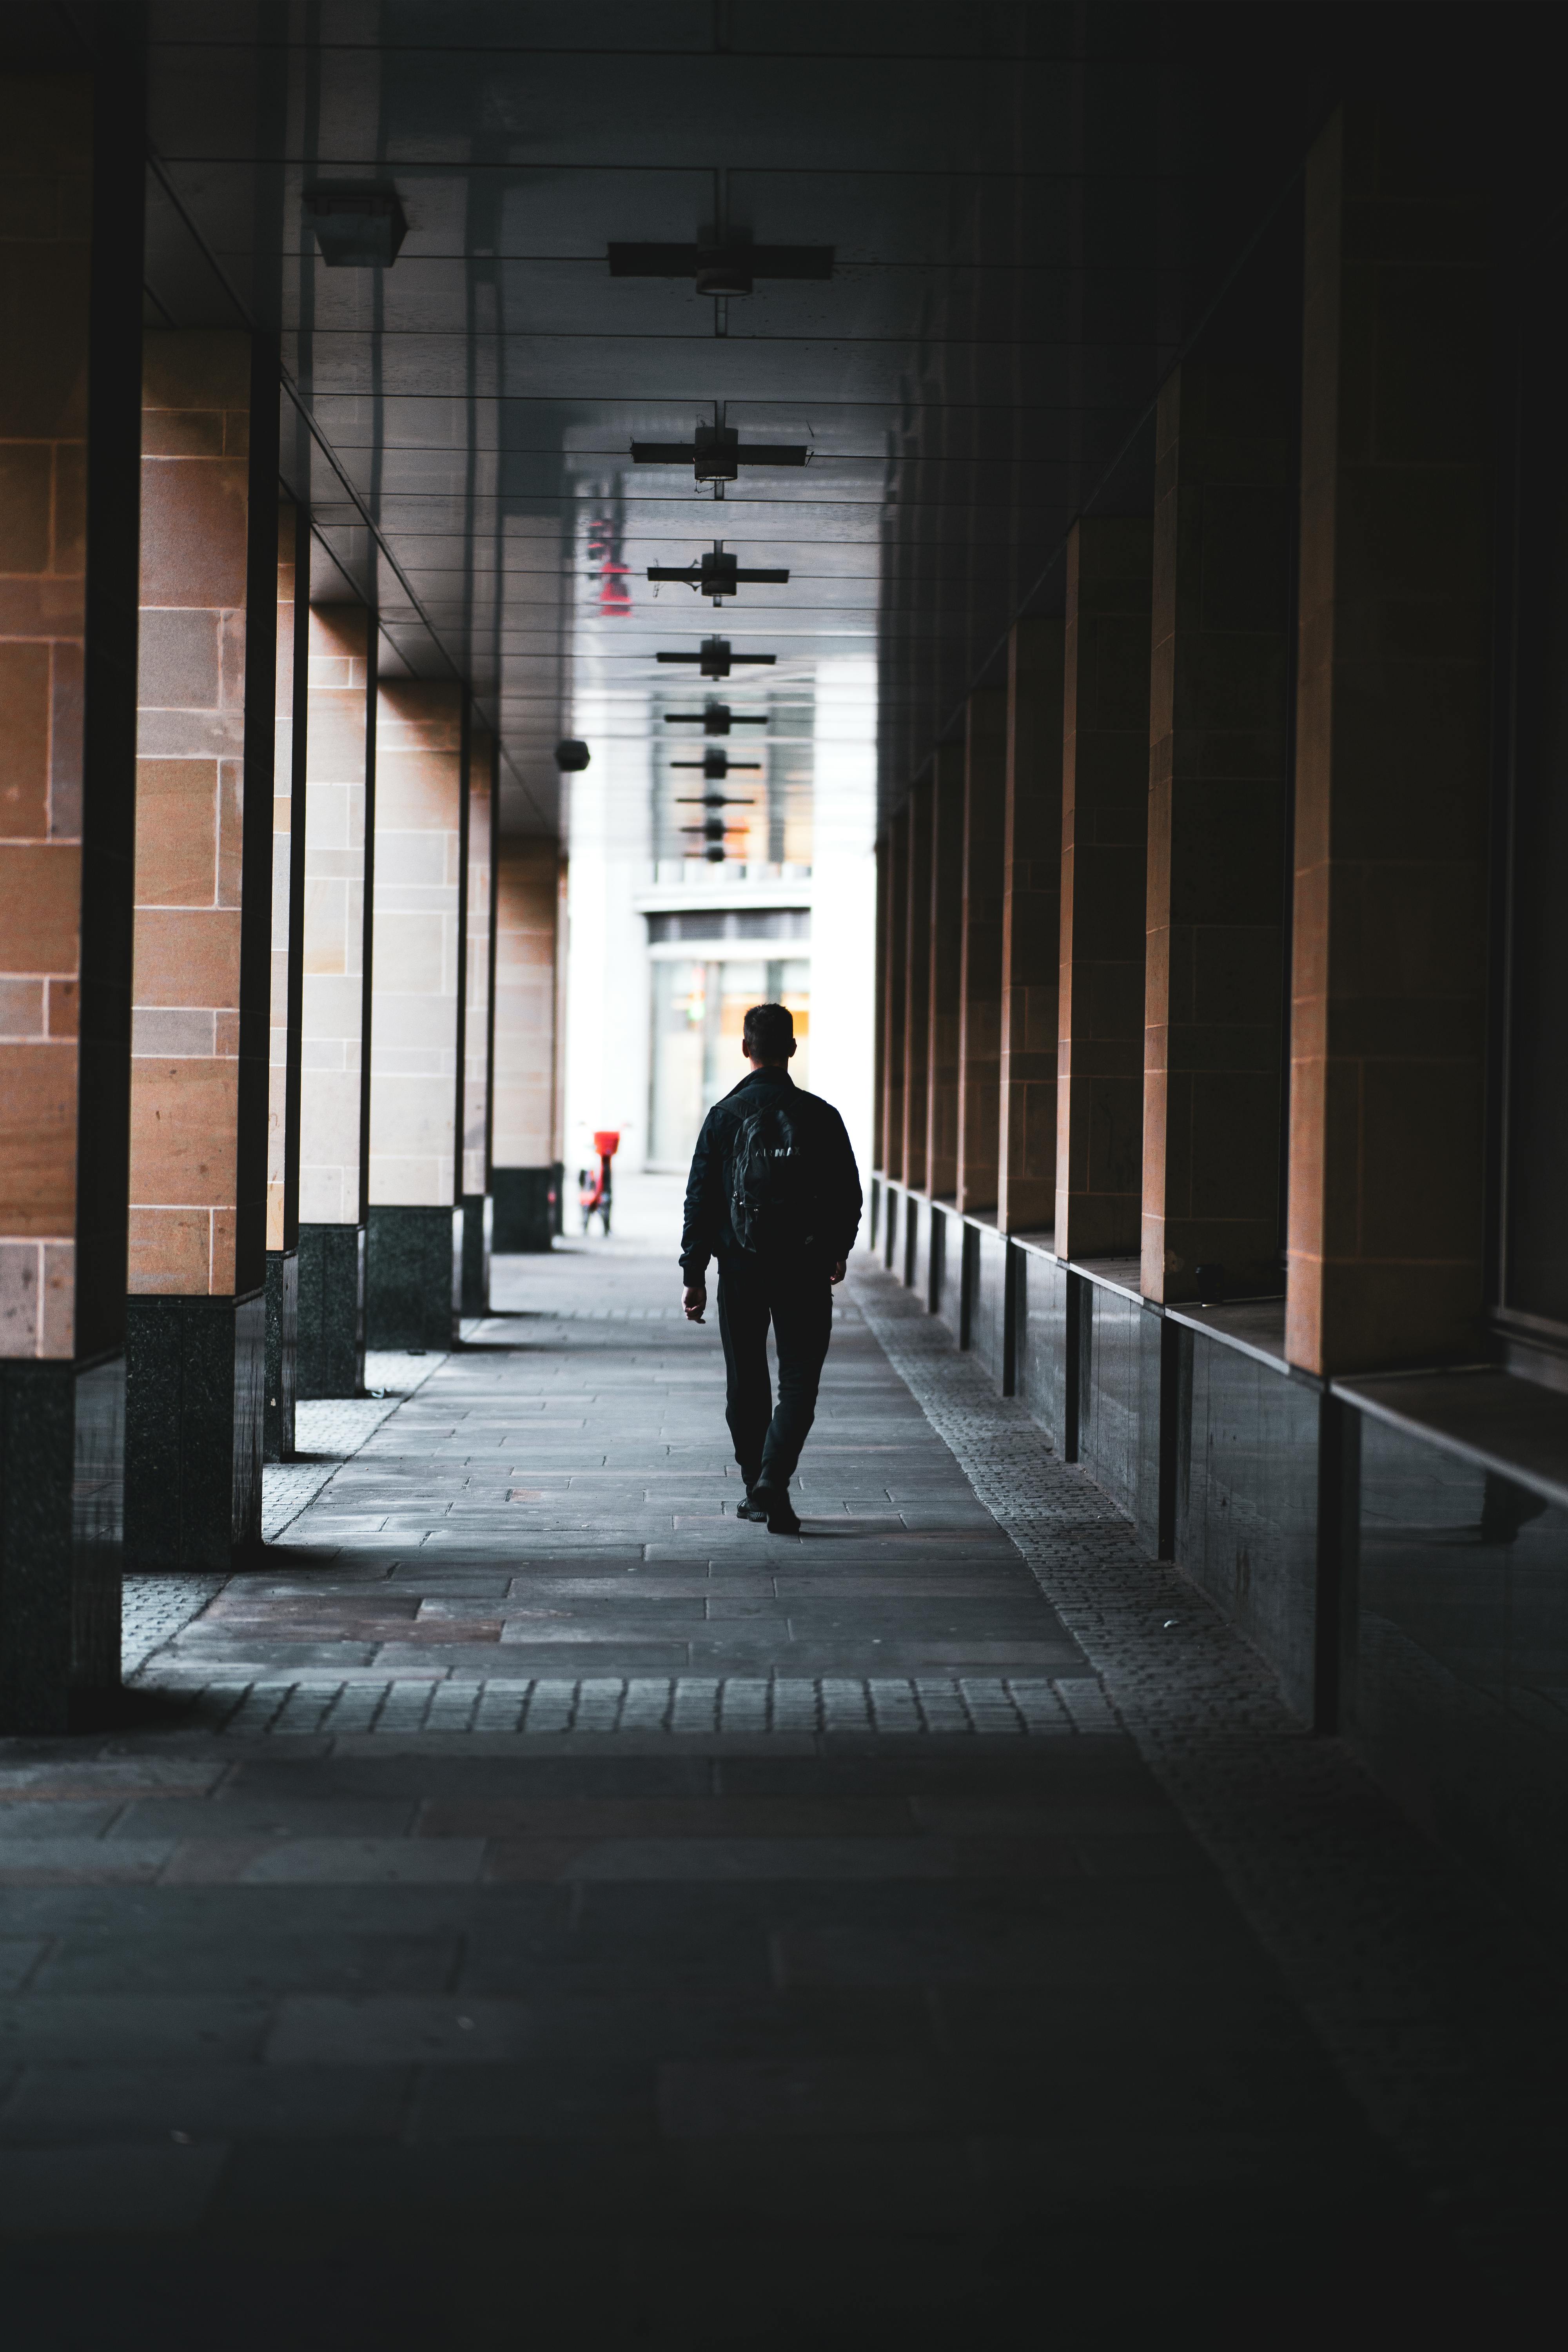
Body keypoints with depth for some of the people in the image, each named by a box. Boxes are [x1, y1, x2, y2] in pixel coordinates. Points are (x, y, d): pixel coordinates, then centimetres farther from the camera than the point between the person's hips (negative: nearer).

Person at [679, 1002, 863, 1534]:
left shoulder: (725, 1115, -2)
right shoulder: (819, 1116, -2)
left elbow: (700, 1199, -3)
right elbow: (848, 1195, 4)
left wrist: (694, 1274, 2)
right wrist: (838, 1252, 21)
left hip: (741, 1270, 1)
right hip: (804, 1270, -1)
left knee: (746, 1384, 14)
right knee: (799, 1382, 2)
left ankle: (757, 1489, 22)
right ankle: (773, 1481, -16)